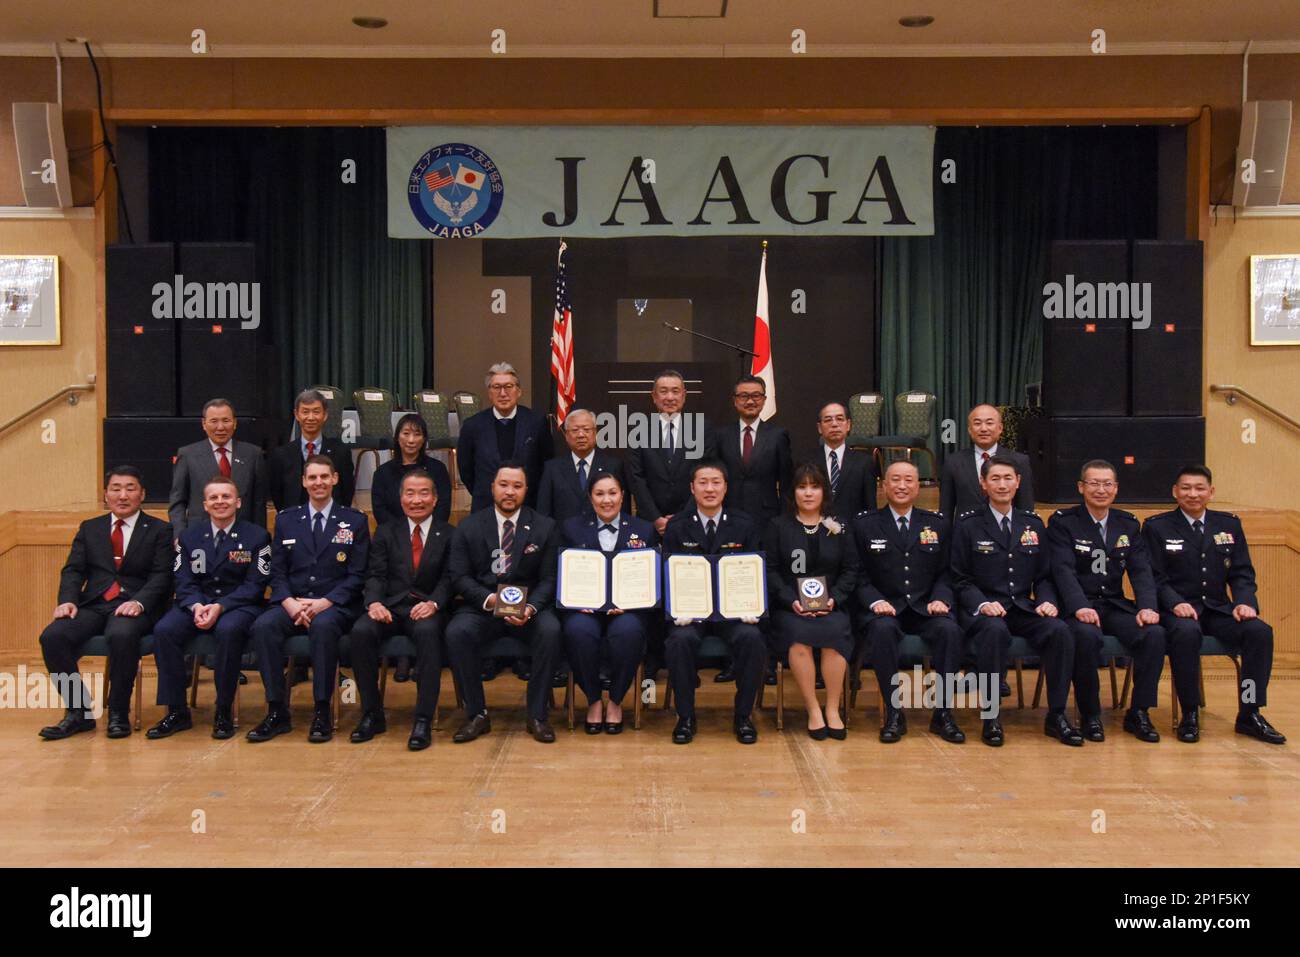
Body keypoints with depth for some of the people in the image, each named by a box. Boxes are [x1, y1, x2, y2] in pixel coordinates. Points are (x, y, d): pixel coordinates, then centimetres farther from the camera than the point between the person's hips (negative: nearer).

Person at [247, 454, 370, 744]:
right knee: (263, 626, -29)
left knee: (323, 626, -36)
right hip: (292, 603, 3)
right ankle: (277, 712, -21)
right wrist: (290, 603, -12)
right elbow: (277, 573, 9)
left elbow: (357, 576, 0)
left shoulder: (355, 521, 6)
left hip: (335, 606, -2)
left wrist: (324, 603, -16)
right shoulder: (286, 520, 14)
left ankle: (322, 714, -26)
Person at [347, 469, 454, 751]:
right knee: (361, 630, -28)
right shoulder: (386, 533, 18)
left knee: (428, 631, -36)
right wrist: (374, 602, -15)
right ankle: (372, 714, -14)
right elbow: (376, 575, 7)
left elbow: (449, 579, 0)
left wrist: (434, 603, -21)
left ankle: (423, 720, -32)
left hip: (427, 609, -2)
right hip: (390, 607, 2)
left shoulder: (449, 535, 11)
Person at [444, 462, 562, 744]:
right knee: (456, 632, -30)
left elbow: (549, 578, 1)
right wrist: (487, 599, -19)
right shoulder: (469, 527, 6)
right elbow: (459, 576, 0)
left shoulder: (544, 527, 5)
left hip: (529, 607, 0)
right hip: (481, 605, 0)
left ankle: (537, 715, -17)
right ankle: (477, 714, -15)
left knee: (550, 631, -32)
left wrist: (531, 607, -19)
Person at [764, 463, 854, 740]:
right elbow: (770, 570, 3)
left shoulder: (839, 529, 14)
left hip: (831, 605, 1)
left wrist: (833, 598, -8)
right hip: (789, 606, -1)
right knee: (799, 635, -33)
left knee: (835, 632, -32)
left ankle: (832, 709, -19)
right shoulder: (777, 527, 10)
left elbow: (850, 569, 10)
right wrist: (792, 600, -12)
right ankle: (813, 710, -22)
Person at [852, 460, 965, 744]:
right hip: (884, 609, -2)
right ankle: (894, 713, -23)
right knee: (883, 630, -36)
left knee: (950, 630, -30)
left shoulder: (939, 525, 14)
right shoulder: (864, 525, 7)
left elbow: (945, 574, 12)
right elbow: (860, 575, 4)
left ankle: (942, 713, -16)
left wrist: (940, 599, -8)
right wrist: (875, 601, -14)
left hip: (925, 608, 2)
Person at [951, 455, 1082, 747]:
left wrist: (1047, 601, -5)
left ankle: (1056, 715, -13)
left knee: (1060, 630, -27)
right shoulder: (968, 525, 3)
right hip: (981, 611, -3)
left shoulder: (1033, 524, 15)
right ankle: (990, 716, -25)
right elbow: (960, 579, 0)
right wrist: (982, 604, -18)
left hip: (1023, 609, 4)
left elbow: (1043, 576, 16)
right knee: (995, 631, -38)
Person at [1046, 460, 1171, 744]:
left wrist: (1147, 607, -15)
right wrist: (1080, 607, -31)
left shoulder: (1128, 523, 13)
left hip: (1115, 606, 4)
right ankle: (1090, 715, -16)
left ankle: (1138, 713, -7)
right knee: (1086, 635, -36)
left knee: (1155, 633, -24)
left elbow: (1141, 570, 4)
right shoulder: (1062, 522, -1)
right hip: (1077, 608, -4)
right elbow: (1064, 570, -14)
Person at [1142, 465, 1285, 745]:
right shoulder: (1156, 527, 3)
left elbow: (1242, 573, 10)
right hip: (1177, 610, -4)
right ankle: (1189, 715, -23)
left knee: (1260, 631, -25)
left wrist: (1244, 602, -10)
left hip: (1218, 609, 4)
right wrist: (1176, 603, -22)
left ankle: (1250, 714, -12)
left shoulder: (1229, 524, 14)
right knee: (1187, 633, -37)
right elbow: (1155, 577, -3)